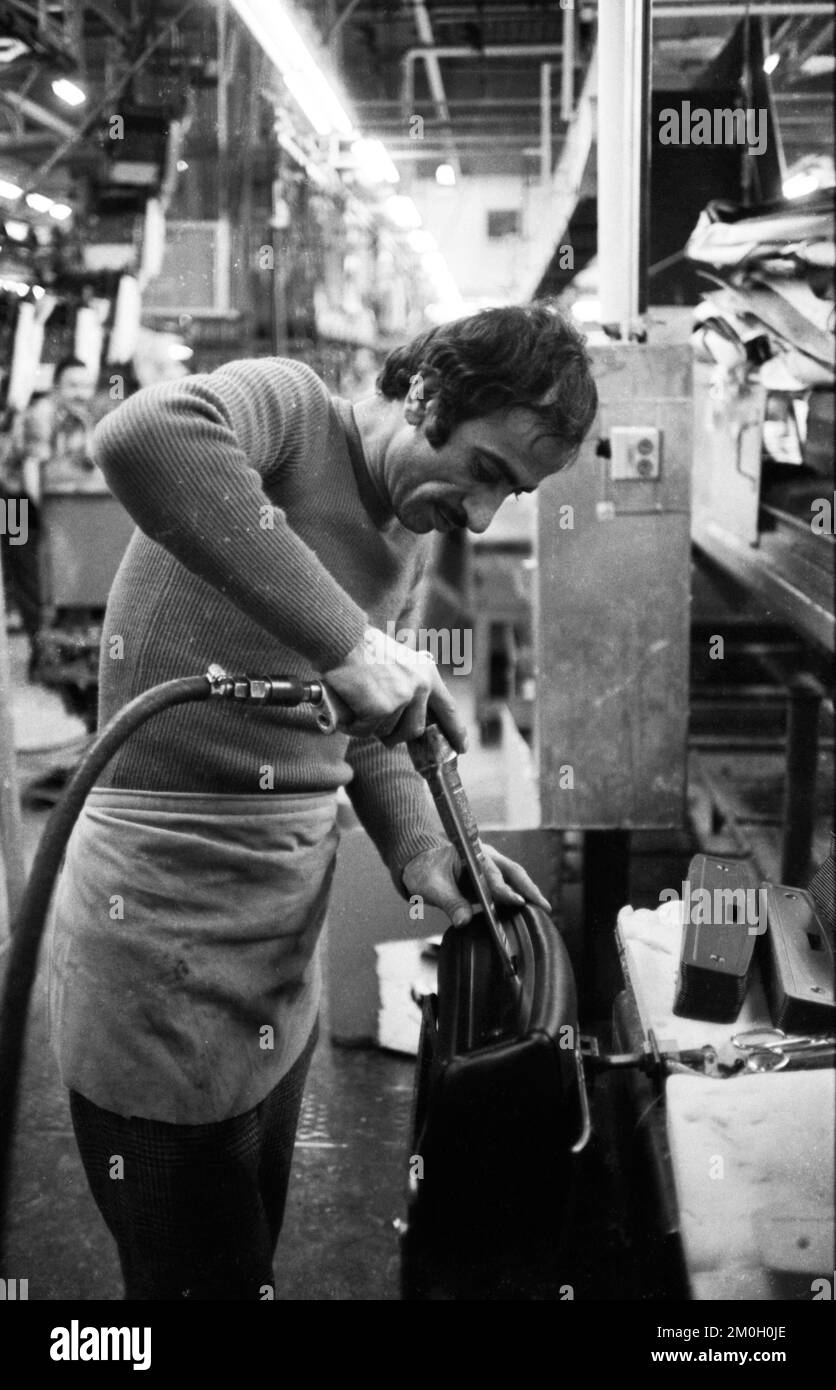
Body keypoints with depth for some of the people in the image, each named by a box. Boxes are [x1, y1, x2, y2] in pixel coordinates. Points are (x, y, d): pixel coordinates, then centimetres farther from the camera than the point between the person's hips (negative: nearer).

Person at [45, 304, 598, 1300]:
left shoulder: (414, 539, 10)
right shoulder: (286, 404, -14)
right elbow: (140, 437, -37)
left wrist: (419, 851, -5)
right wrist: (343, 638, -38)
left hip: (281, 966, 8)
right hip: (166, 958, -8)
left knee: (252, 1259, 23)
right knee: (204, 1275, 7)